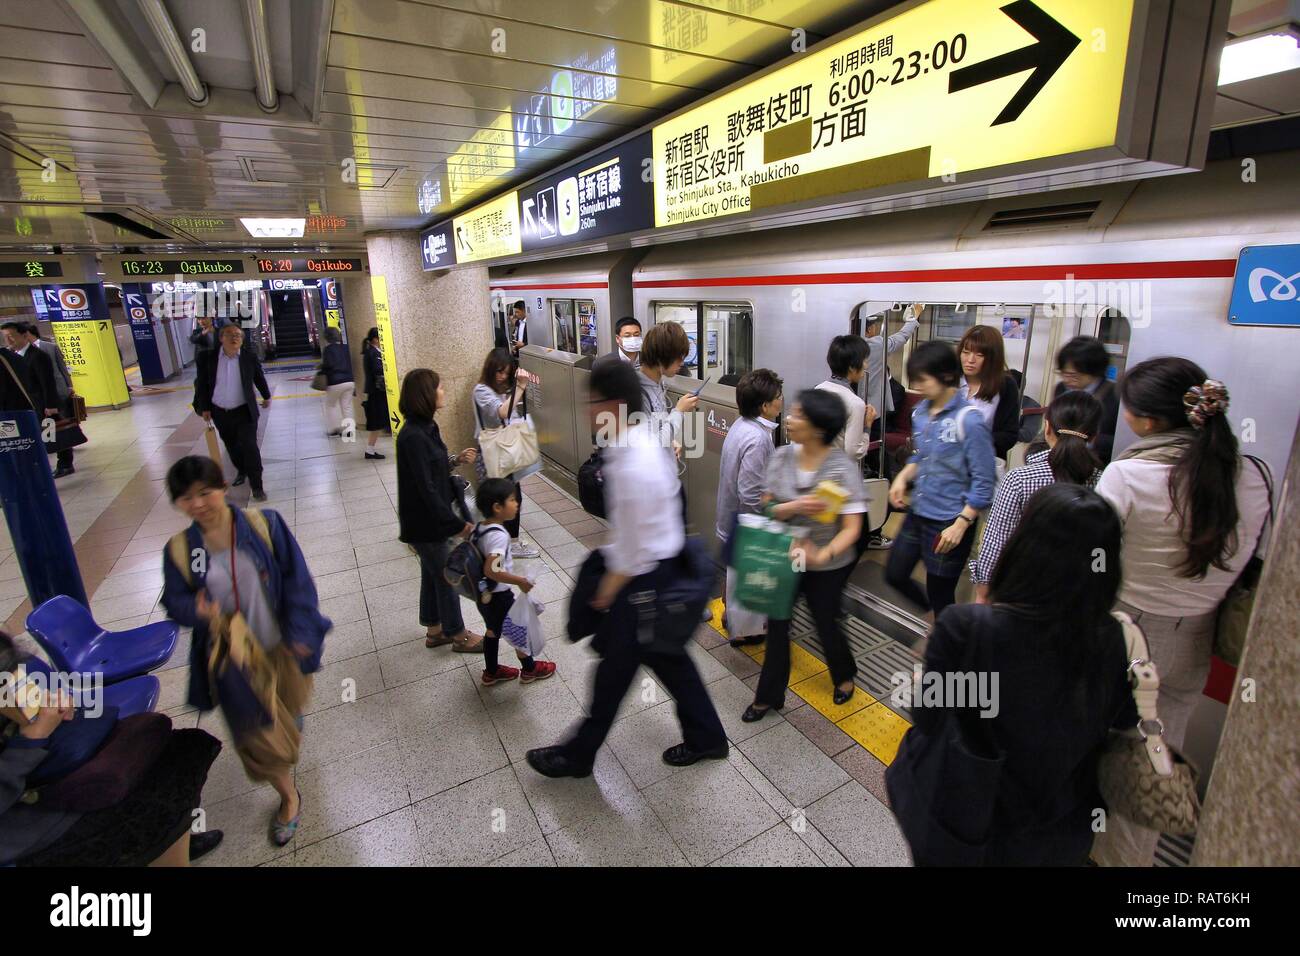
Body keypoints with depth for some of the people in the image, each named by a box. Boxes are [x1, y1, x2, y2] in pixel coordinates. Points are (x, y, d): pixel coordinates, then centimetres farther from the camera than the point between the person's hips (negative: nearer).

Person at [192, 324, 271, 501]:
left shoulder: (249, 358, -8)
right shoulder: (209, 359, -6)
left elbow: (259, 379, 8)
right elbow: (202, 385, 2)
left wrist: (266, 396, 20)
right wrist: (204, 408, 2)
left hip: (244, 411, -2)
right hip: (220, 413, 2)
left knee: (249, 446, -9)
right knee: (232, 446, 18)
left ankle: (257, 486, -2)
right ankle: (241, 471, 43)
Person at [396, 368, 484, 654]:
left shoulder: (425, 428, 3)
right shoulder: (413, 437, -26)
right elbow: (426, 488, -26)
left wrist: (455, 460, 0)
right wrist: (457, 524, -22)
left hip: (430, 518, 9)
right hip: (425, 522, -9)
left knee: (433, 574, 21)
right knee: (446, 577, 7)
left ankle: (434, 630, 37)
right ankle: (458, 635, 25)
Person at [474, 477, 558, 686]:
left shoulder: (482, 528, -3)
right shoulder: (499, 535, -30)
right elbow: (491, 570, -38)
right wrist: (520, 581, -29)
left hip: (486, 593, 8)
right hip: (499, 596, -8)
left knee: (492, 630, 24)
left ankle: (491, 671, 41)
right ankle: (530, 669, 33)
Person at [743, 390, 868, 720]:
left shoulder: (843, 468, -20)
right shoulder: (782, 456, -9)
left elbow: (852, 528, -22)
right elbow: (767, 509, -8)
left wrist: (823, 555, -39)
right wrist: (795, 507, -29)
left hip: (828, 566, -3)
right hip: (784, 557, 3)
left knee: (826, 624, 16)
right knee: (777, 624, 11)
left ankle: (844, 675, 50)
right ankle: (769, 695, 32)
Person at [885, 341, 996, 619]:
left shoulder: (969, 420, -19)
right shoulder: (920, 412, 0)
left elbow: (983, 483, -17)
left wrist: (960, 525, -20)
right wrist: (902, 478, -2)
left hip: (949, 522, -7)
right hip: (918, 513, 7)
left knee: (940, 595, 10)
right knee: (895, 575, 19)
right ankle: (934, 616, 46)